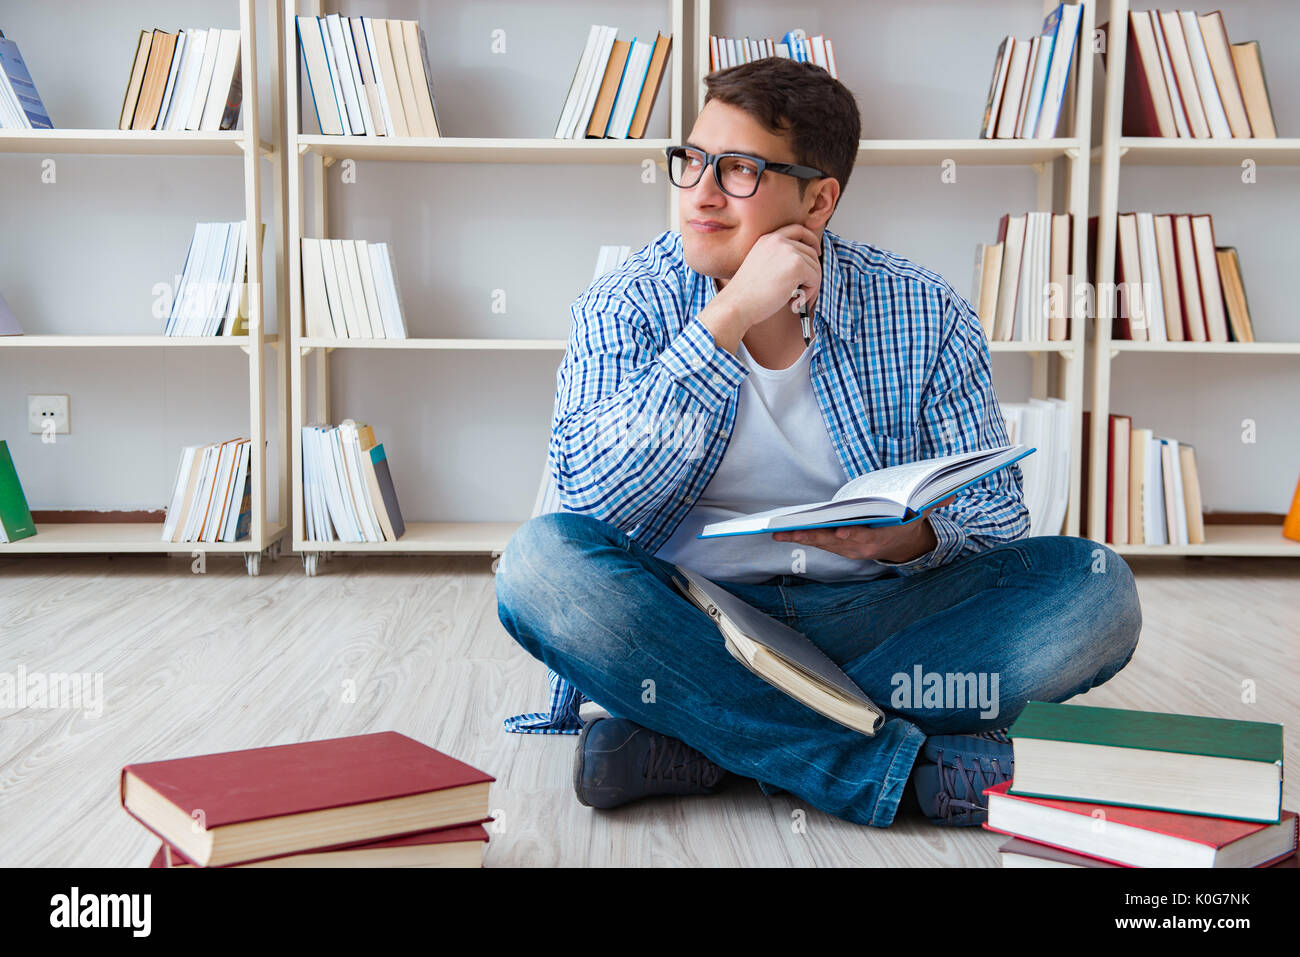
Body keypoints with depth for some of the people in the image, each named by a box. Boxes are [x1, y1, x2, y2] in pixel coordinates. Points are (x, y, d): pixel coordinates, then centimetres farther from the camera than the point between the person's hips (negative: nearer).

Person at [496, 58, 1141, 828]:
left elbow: (993, 519, 3)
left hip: (873, 618, 1)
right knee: (541, 563, -29)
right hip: (688, 621, -1)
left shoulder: (924, 315, 0)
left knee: (1094, 587, -20)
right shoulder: (623, 310, -2)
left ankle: (701, 741, -24)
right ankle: (916, 767, -29)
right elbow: (591, 498, -18)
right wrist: (728, 318, -22)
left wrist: (914, 539, -22)